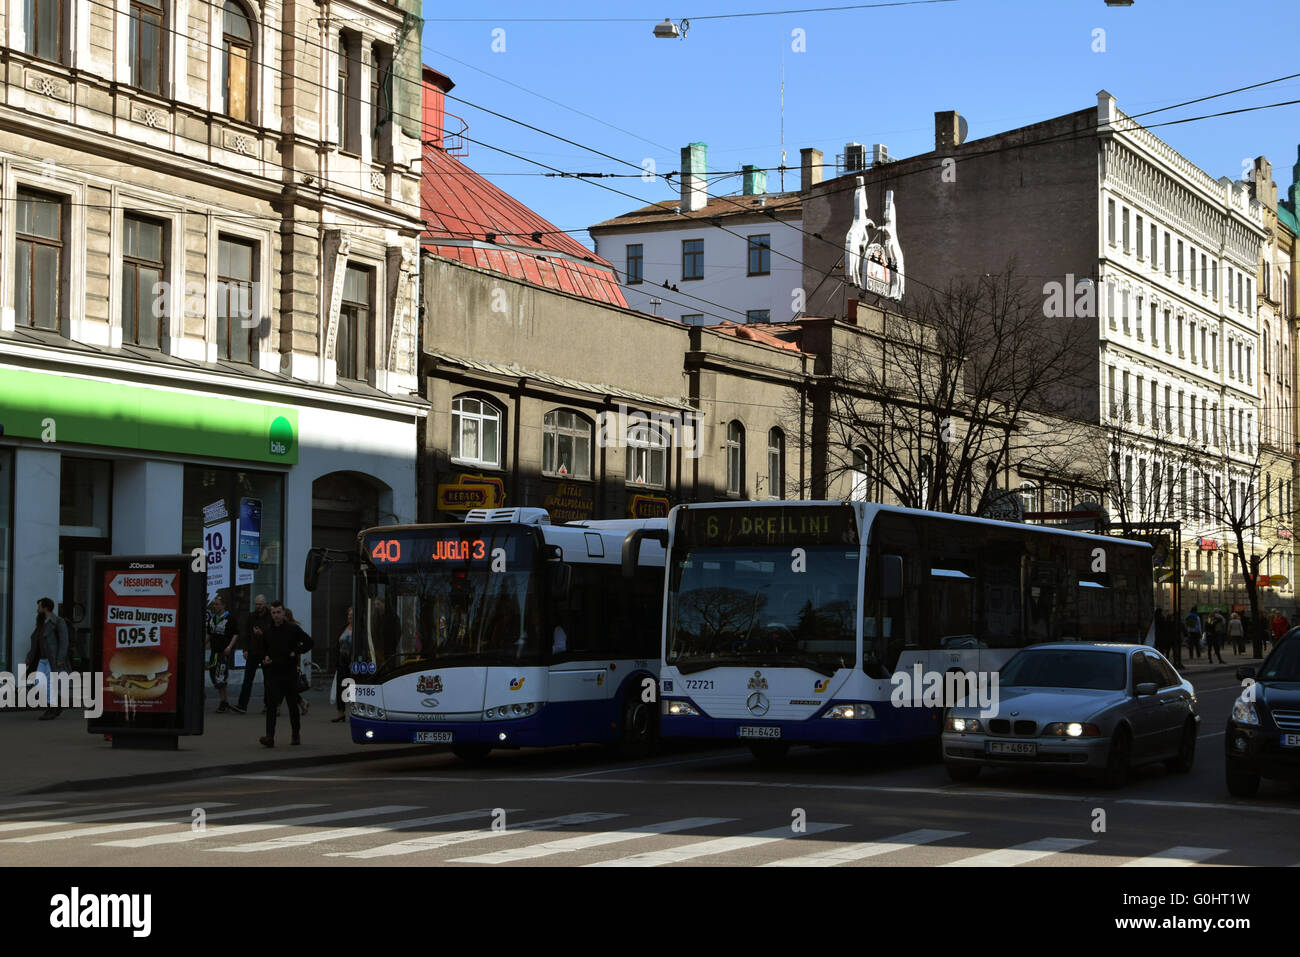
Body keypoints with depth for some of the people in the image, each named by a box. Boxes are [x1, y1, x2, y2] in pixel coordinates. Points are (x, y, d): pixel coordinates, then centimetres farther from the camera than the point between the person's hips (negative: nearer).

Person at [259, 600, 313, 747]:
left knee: (293, 705, 10)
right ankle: (269, 737, -17)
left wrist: (296, 652, -9)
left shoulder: (292, 629, -3)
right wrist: (265, 658, 1)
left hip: (290, 673, -1)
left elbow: (309, 642, 2)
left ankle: (296, 734, 25)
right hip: (273, 673, 2)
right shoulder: (267, 630, 7)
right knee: (271, 705, -11)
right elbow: (263, 648, 21)